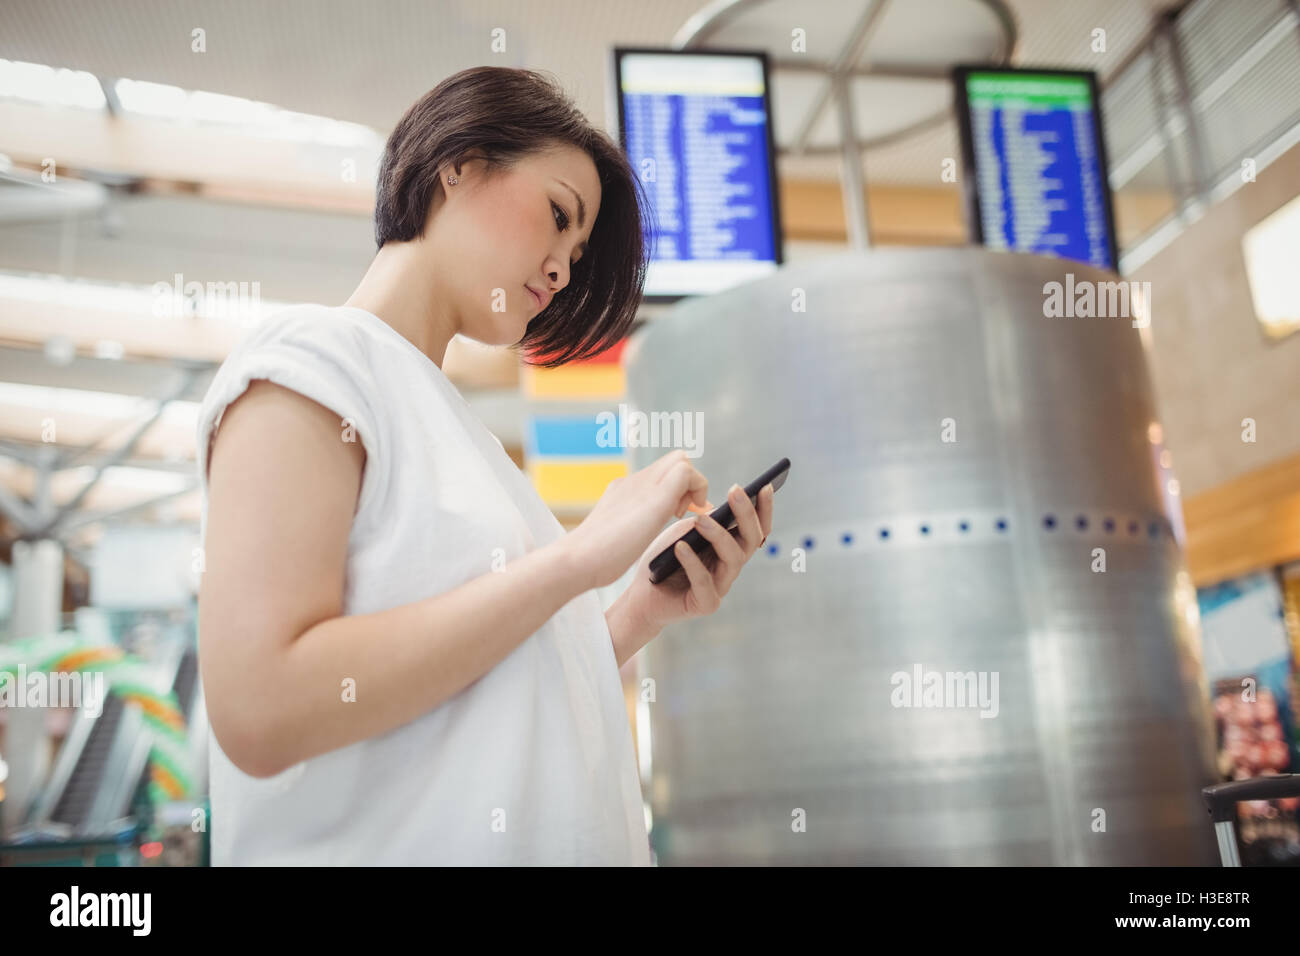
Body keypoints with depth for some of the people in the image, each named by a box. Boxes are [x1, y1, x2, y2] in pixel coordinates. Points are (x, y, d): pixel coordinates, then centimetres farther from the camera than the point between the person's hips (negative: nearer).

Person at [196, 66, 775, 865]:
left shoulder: (451, 422, 13)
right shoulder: (310, 358, -9)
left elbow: (504, 712, 7)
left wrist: (648, 609, -6)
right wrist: (578, 557, -20)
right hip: (391, 844, -8)